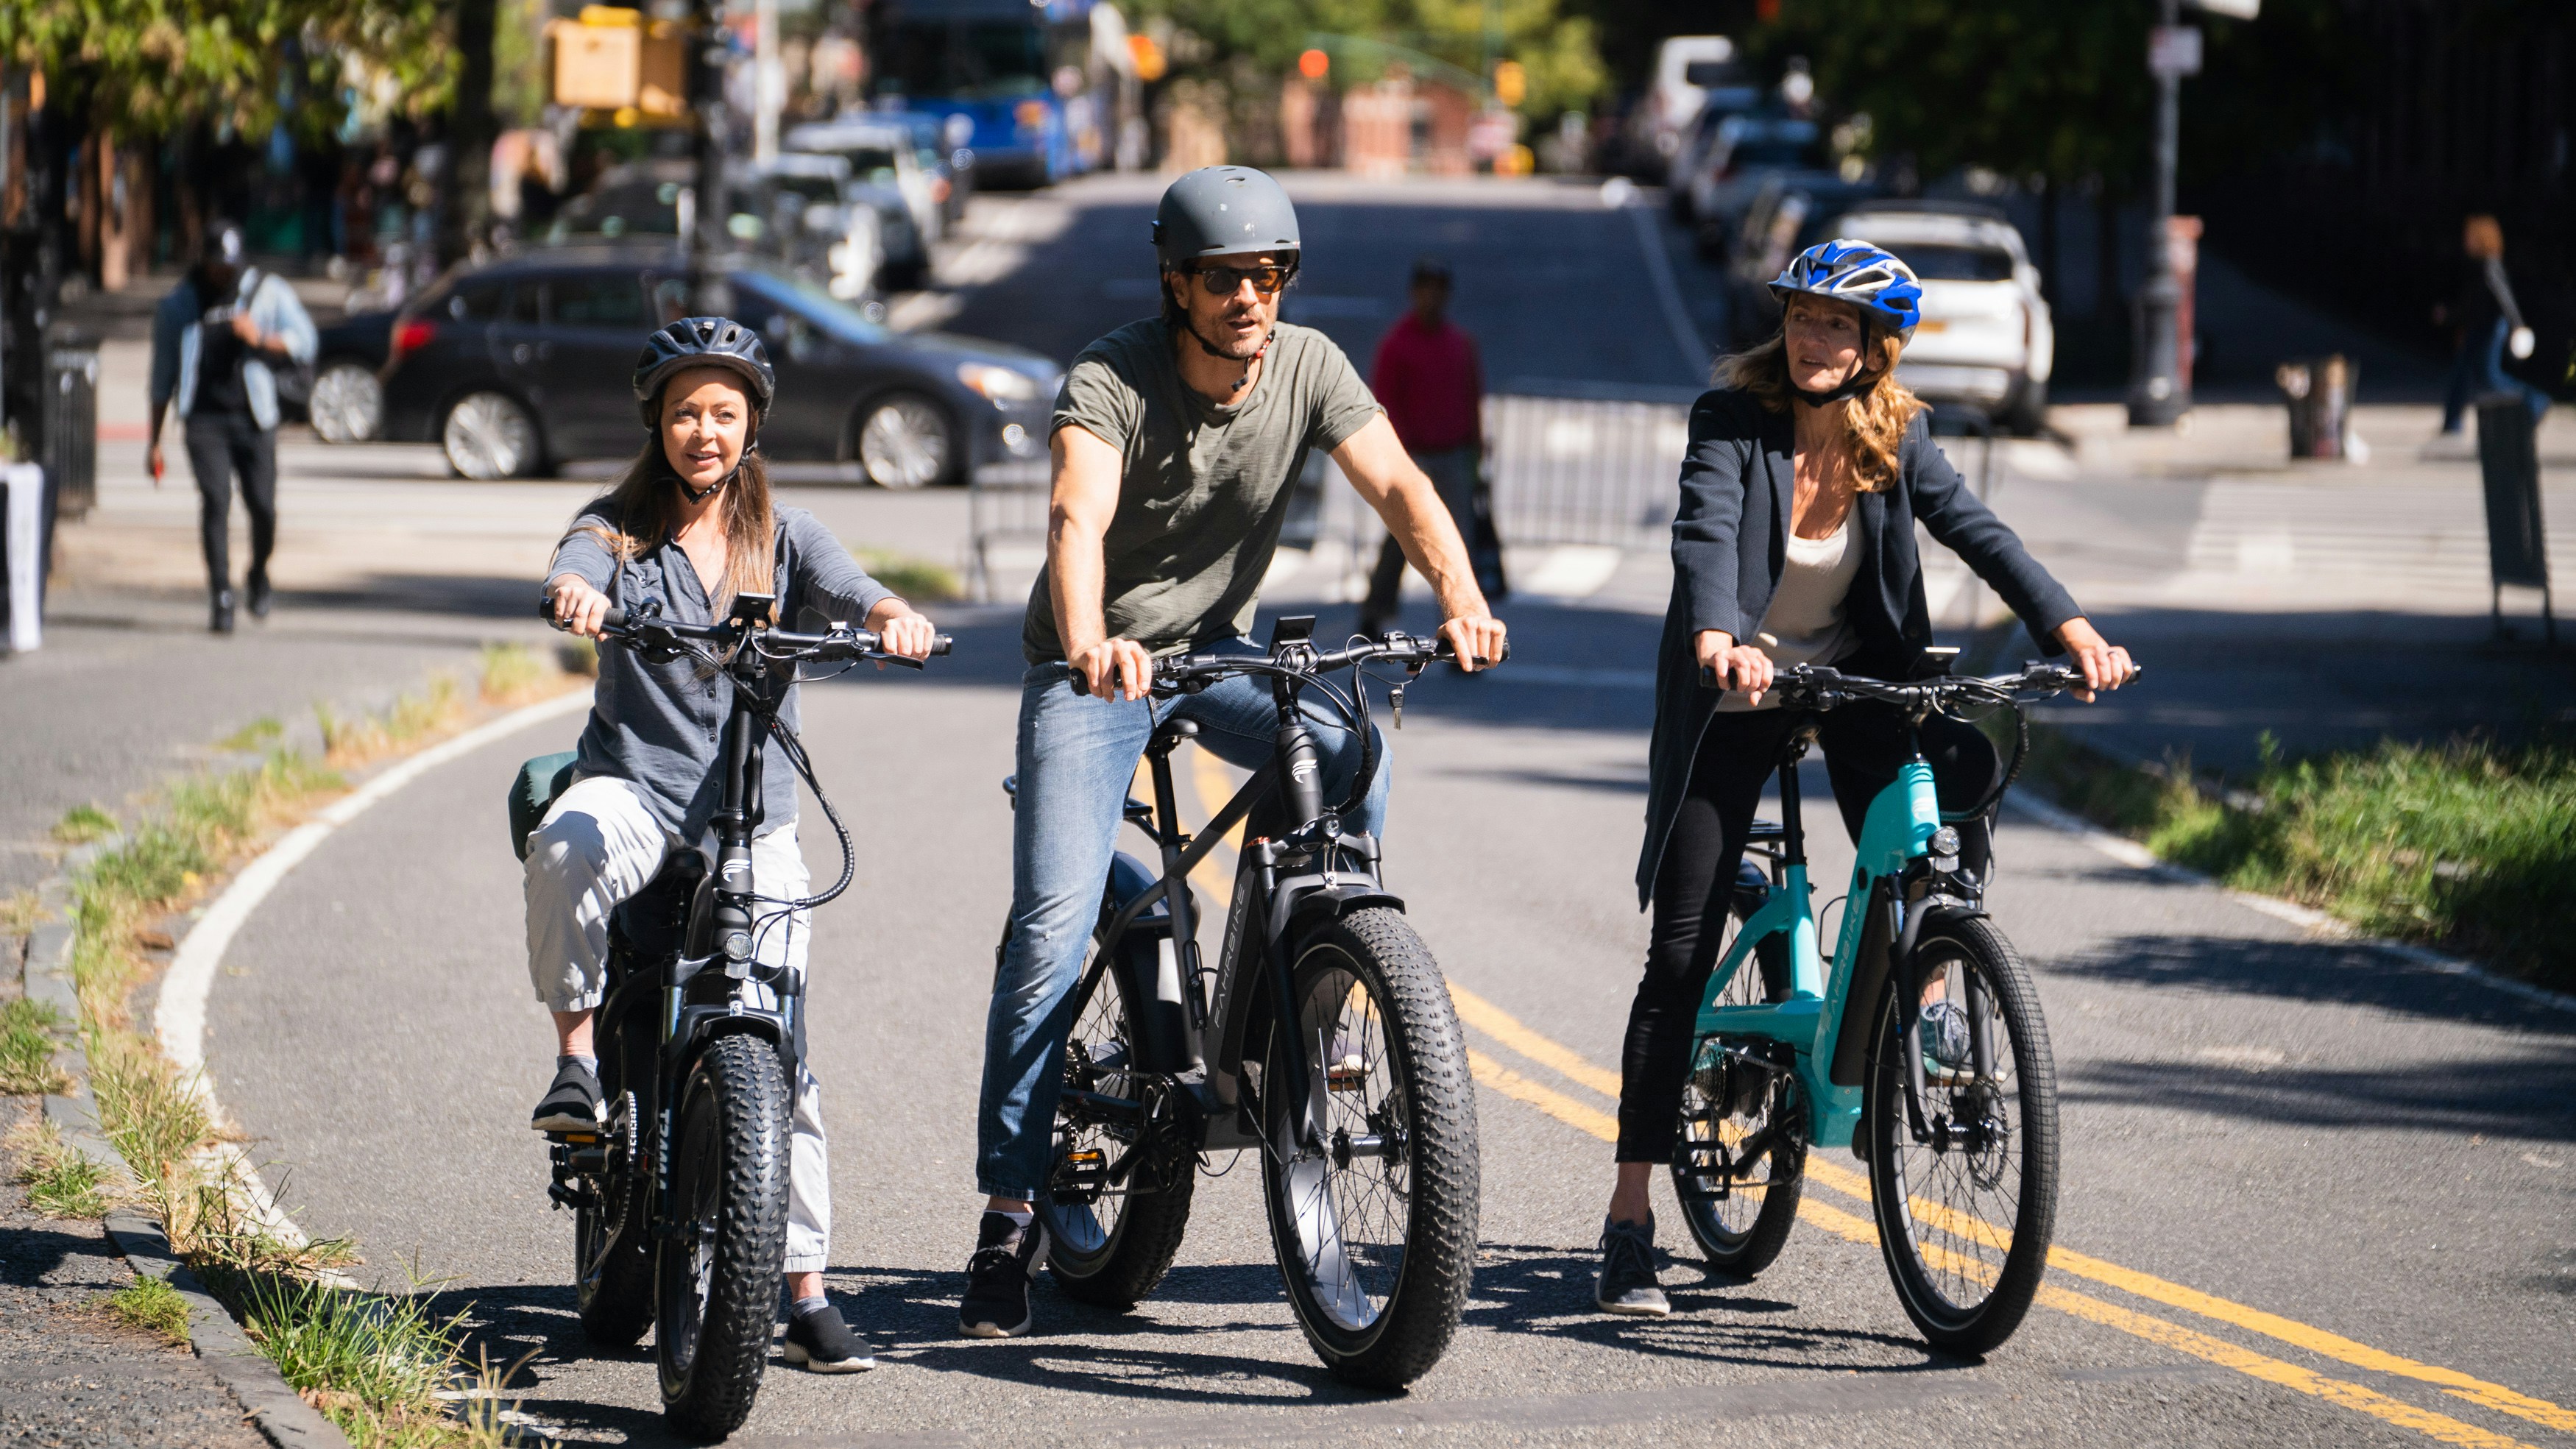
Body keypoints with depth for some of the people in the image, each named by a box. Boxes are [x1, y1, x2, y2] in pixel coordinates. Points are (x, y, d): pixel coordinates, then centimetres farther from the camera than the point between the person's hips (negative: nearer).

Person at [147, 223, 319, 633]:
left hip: (254, 418, 0)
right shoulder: (178, 305, 9)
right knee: (215, 501, -15)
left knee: (263, 506, -4)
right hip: (204, 418, 0)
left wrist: (261, 339, -16)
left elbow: (305, 343, 3)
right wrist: (154, 441, 13)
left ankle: (259, 574, 26)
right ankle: (220, 597, -14)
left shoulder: (269, 292, 8)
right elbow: (163, 375, 14)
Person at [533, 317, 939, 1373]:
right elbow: (573, 573, -17)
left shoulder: (785, 539, 9)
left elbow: (849, 591, -9)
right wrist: (575, 595, -42)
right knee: (565, 845, -38)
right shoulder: (618, 530, 5)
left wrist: (892, 616, -33)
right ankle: (578, 1057, -19)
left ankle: (804, 1293, 2)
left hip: (753, 818, 1)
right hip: (634, 787, -1)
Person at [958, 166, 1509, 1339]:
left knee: (1352, 768, -27)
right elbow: (1079, 515, -38)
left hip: (1219, 648, 4)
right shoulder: (1110, 381, -21)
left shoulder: (1308, 368, -9)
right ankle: (1009, 1211, -7)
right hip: (1095, 664, -3)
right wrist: (1088, 642, -58)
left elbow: (1395, 483, -20)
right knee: (1053, 928, -15)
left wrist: (1461, 600, -39)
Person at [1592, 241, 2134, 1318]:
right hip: (1733, 695, -3)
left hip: (1851, 683, 3)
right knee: (1681, 950, -7)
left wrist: (2072, 630, -31)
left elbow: (1977, 532, -15)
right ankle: (1630, 1218, -3)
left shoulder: (1897, 440, -5)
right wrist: (1716, 640, -52)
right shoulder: (1731, 420, -16)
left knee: (1966, 767, -28)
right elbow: (1705, 531, -32)